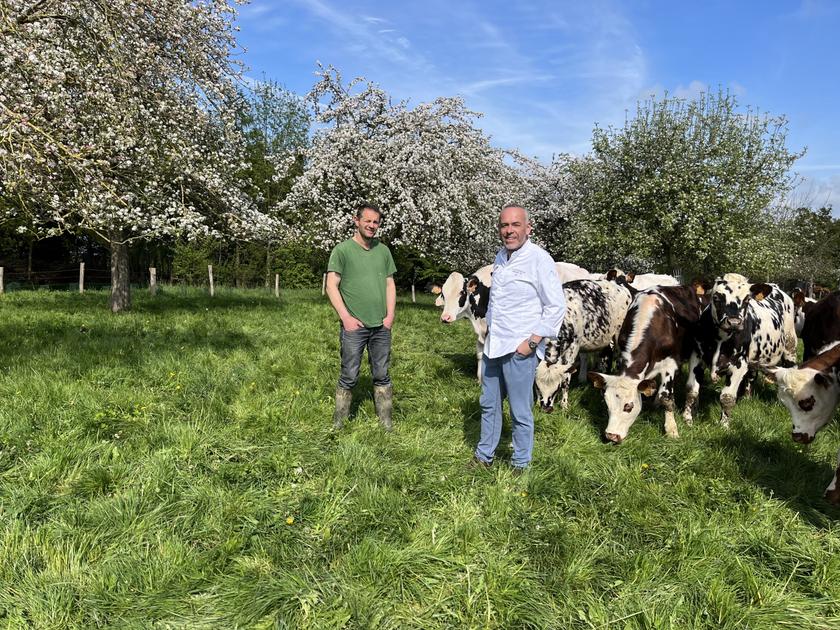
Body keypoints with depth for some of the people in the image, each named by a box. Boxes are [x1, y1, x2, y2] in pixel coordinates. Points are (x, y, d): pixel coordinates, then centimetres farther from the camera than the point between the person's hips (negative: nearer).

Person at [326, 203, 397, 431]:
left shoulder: (383, 250, 11)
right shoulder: (343, 249, -3)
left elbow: (390, 284, 15)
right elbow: (332, 286, -6)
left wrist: (390, 315, 3)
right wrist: (346, 317, -12)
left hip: (381, 326, 4)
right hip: (354, 326, -4)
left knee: (382, 376, 11)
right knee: (349, 376, 2)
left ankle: (386, 421, 20)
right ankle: (338, 422, 14)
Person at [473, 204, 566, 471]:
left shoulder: (538, 258, -12)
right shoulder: (501, 257, 10)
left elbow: (556, 306, -13)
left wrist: (532, 342, -16)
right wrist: (489, 330, 15)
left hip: (519, 349, -7)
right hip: (493, 346, 7)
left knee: (520, 412, 4)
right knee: (489, 404, 17)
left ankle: (520, 466, 19)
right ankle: (484, 456, 33)